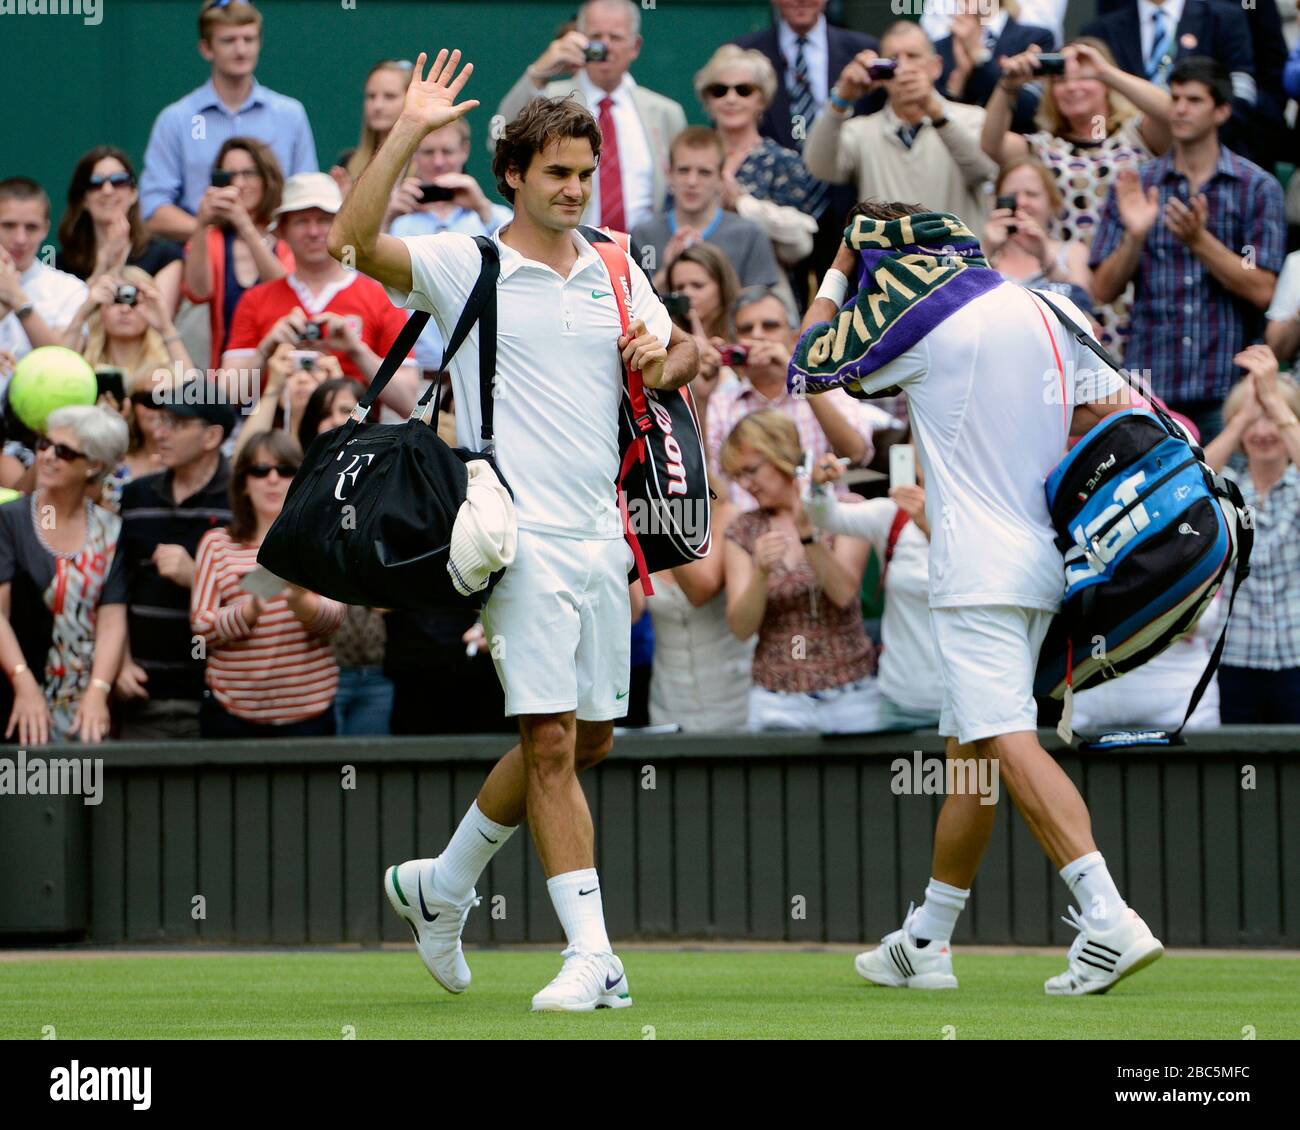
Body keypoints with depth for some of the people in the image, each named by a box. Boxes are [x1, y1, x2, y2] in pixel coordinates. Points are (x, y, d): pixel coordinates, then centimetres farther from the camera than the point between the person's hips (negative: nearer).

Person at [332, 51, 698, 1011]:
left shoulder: (612, 268, 14)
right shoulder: (463, 266, -2)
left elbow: (683, 354, 24)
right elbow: (355, 240, -17)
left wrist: (664, 356, 0)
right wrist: (409, 133, -21)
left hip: (602, 534, 6)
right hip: (522, 533, -6)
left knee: (588, 740, 12)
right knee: (550, 740, -12)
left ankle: (442, 886, 31)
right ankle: (593, 957, -12)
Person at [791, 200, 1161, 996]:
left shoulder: (914, 304, -6)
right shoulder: (1045, 310, 14)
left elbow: (810, 367, 7)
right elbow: (1112, 411, 14)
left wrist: (837, 273, 19)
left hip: (980, 570, -8)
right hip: (1043, 561, 8)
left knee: (1008, 742, -17)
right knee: (970, 753, 14)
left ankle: (1109, 919, -31)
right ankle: (927, 943, 22)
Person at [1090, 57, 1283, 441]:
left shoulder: (1258, 189, 3)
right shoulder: (1134, 187, 9)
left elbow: (1261, 291, -5)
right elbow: (1104, 290, 5)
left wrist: (1199, 240, -16)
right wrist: (1134, 236, -13)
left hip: (1227, 389, -1)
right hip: (1149, 387, 1)